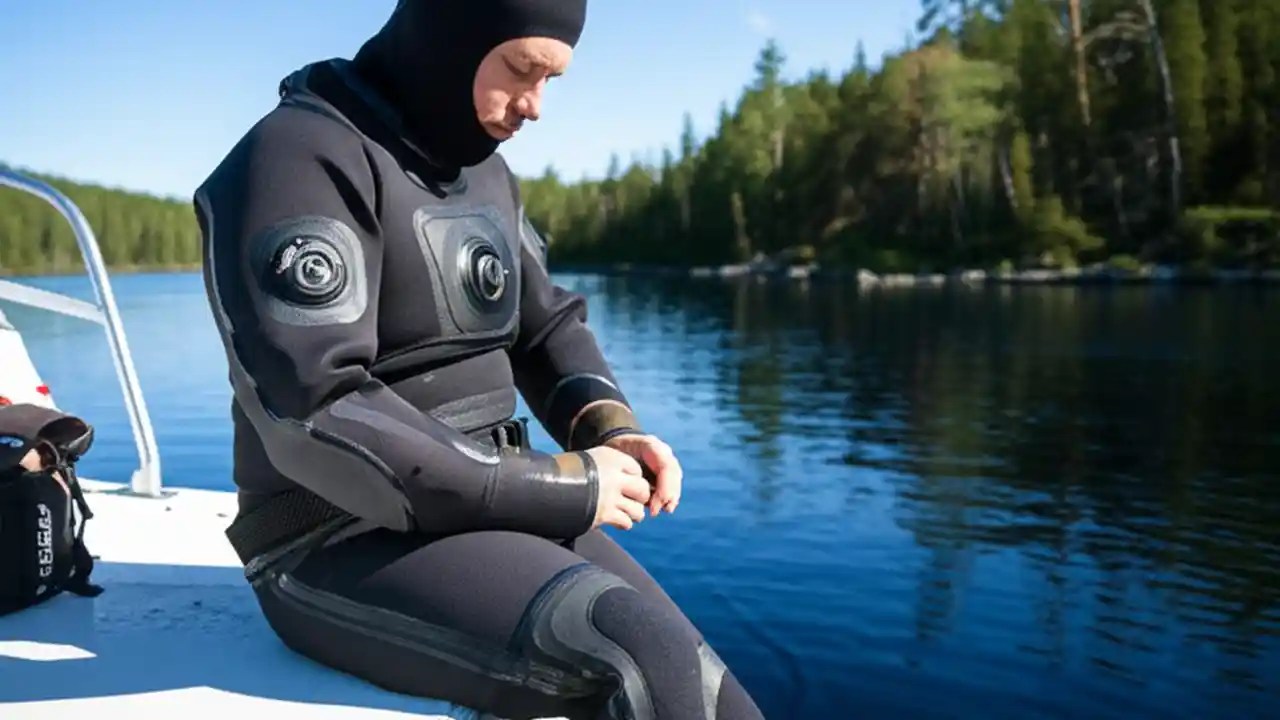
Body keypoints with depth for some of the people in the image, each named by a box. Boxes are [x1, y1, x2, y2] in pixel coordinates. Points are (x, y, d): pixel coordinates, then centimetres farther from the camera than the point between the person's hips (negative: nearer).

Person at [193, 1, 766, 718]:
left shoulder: (484, 173, 12)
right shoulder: (302, 158, -14)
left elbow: (549, 327, 16)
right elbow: (316, 418, -23)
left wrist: (611, 429, -6)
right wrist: (560, 488, -19)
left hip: (489, 509, 7)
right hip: (346, 543, -7)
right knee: (638, 658, -26)